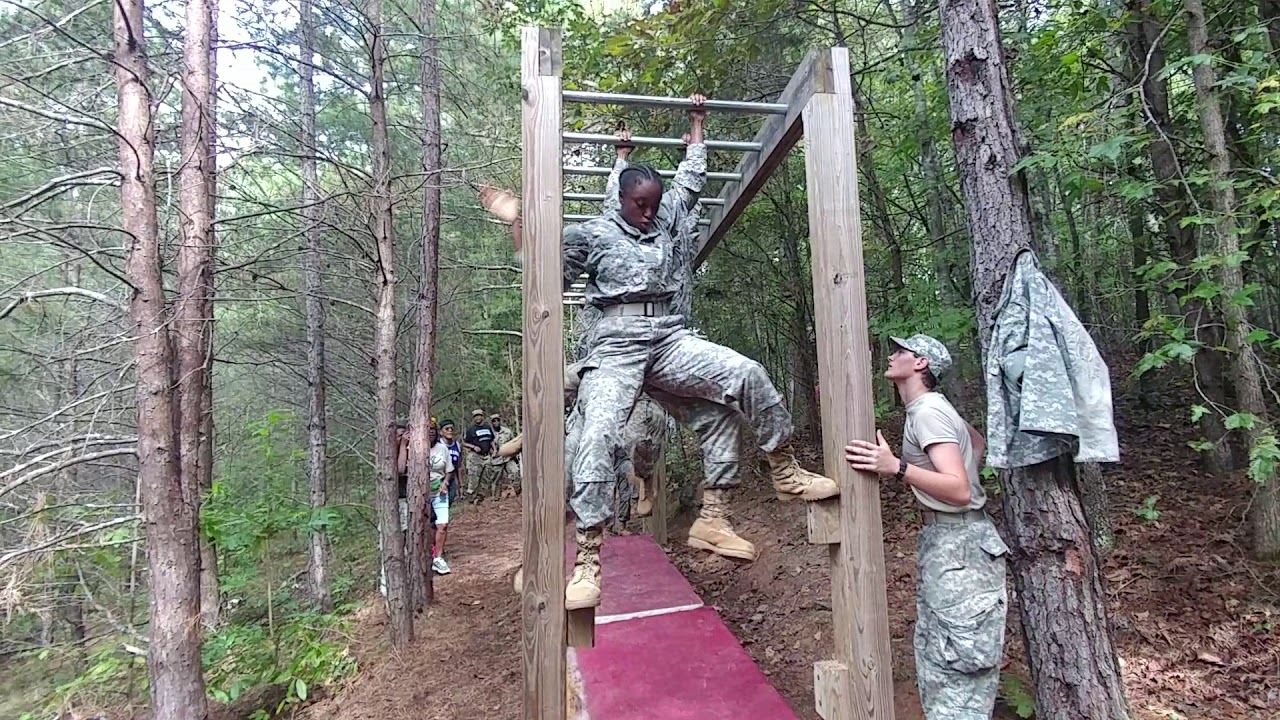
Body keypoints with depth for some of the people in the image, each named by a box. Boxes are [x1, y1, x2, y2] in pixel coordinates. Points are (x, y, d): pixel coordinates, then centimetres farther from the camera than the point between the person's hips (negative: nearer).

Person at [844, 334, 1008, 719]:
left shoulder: (928, 411, -20)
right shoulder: (931, 407, 8)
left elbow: (960, 491, -30)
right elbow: (979, 441, 26)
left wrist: (896, 467, -41)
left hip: (959, 544, -10)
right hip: (941, 538, 10)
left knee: (959, 659, 0)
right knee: (935, 655, 19)